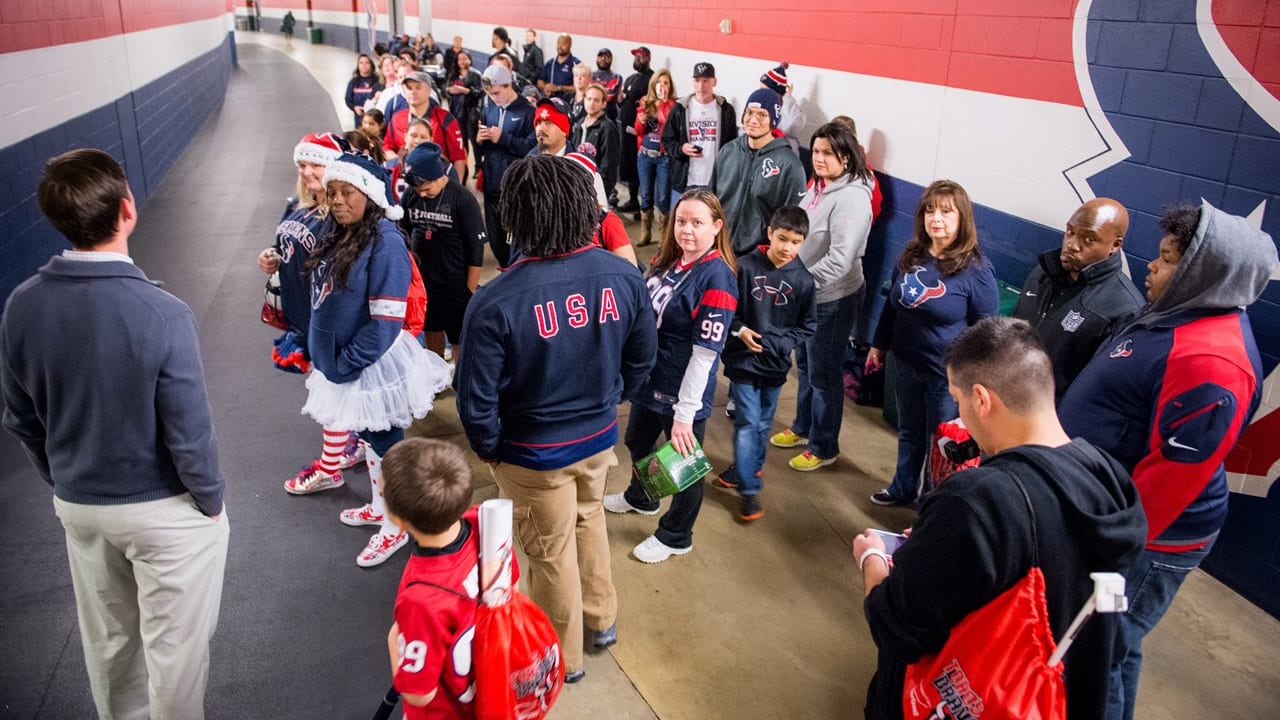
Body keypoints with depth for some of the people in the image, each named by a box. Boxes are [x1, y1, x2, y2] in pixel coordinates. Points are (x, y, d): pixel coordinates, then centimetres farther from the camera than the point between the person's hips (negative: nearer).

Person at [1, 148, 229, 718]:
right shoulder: (162, 316, -28)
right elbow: (189, 434, -22)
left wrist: (63, 481, 18)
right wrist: (211, 501, -4)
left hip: (78, 506, 6)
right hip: (165, 510, -6)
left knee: (106, 639, 26)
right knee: (174, 647, 14)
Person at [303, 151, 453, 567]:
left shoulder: (384, 243, -22)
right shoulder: (339, 237, 4)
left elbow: (385, 323, -24)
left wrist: (344, 365, -17)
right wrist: (327, 357, 11)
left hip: (375, 366, -8)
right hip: (343, 363, 8)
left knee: (384, 444, 8)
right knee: (367, 438, 23)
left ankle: (395, 527, 26)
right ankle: (379, 507, 42)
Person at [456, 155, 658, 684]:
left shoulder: (496, 301, -30)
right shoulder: (623, 275, -16)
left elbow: (476, 400, -21)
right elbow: (643, 357, -1)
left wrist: (490, 450, -1)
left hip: (535, 452, -4)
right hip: (600, 437, 4)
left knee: (551, 552, 19)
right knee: (588, 519, 31)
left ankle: (563, 657, 43)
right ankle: (601, 620, 52)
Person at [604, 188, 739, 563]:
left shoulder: (716, 279, -24)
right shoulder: (668, 259, 0)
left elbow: (705, 353, -24)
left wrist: (684, 414, -22)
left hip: (683, 393, -8)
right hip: (649, 380, 8)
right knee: (638, 443, 28)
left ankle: (675, 536, 37)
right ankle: (640, 497, 58)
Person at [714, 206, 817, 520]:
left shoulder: (803, 280, -5)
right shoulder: (746, 266, -11)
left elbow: (808, 326, 2)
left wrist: (779, 344, -11)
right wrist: (739, 330, -16)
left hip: (775, 364, 3)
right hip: (743, 359, -3)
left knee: (763, 424, 17)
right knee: (748, 422, -3)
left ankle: (746, 468, 40)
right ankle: (750, 490, 4)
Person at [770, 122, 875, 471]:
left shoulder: (851, 198, -23)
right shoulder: (818, 186, 5)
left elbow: (839, 259, -28)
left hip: (833, 299, -9)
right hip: (805, 294, 9)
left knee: (824, 374, 4)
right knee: (804, 364, 23)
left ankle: (824, 447, 21)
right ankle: (803, 427, 42)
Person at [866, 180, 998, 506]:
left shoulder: (976, 270, -18)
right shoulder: (911, 255, -2)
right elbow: (891, 304, 11)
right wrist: (879, 345, 15)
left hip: (946, 373, -5)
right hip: (906, 363, 5)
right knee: (908, 432, 24)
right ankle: (902, 489, 45)